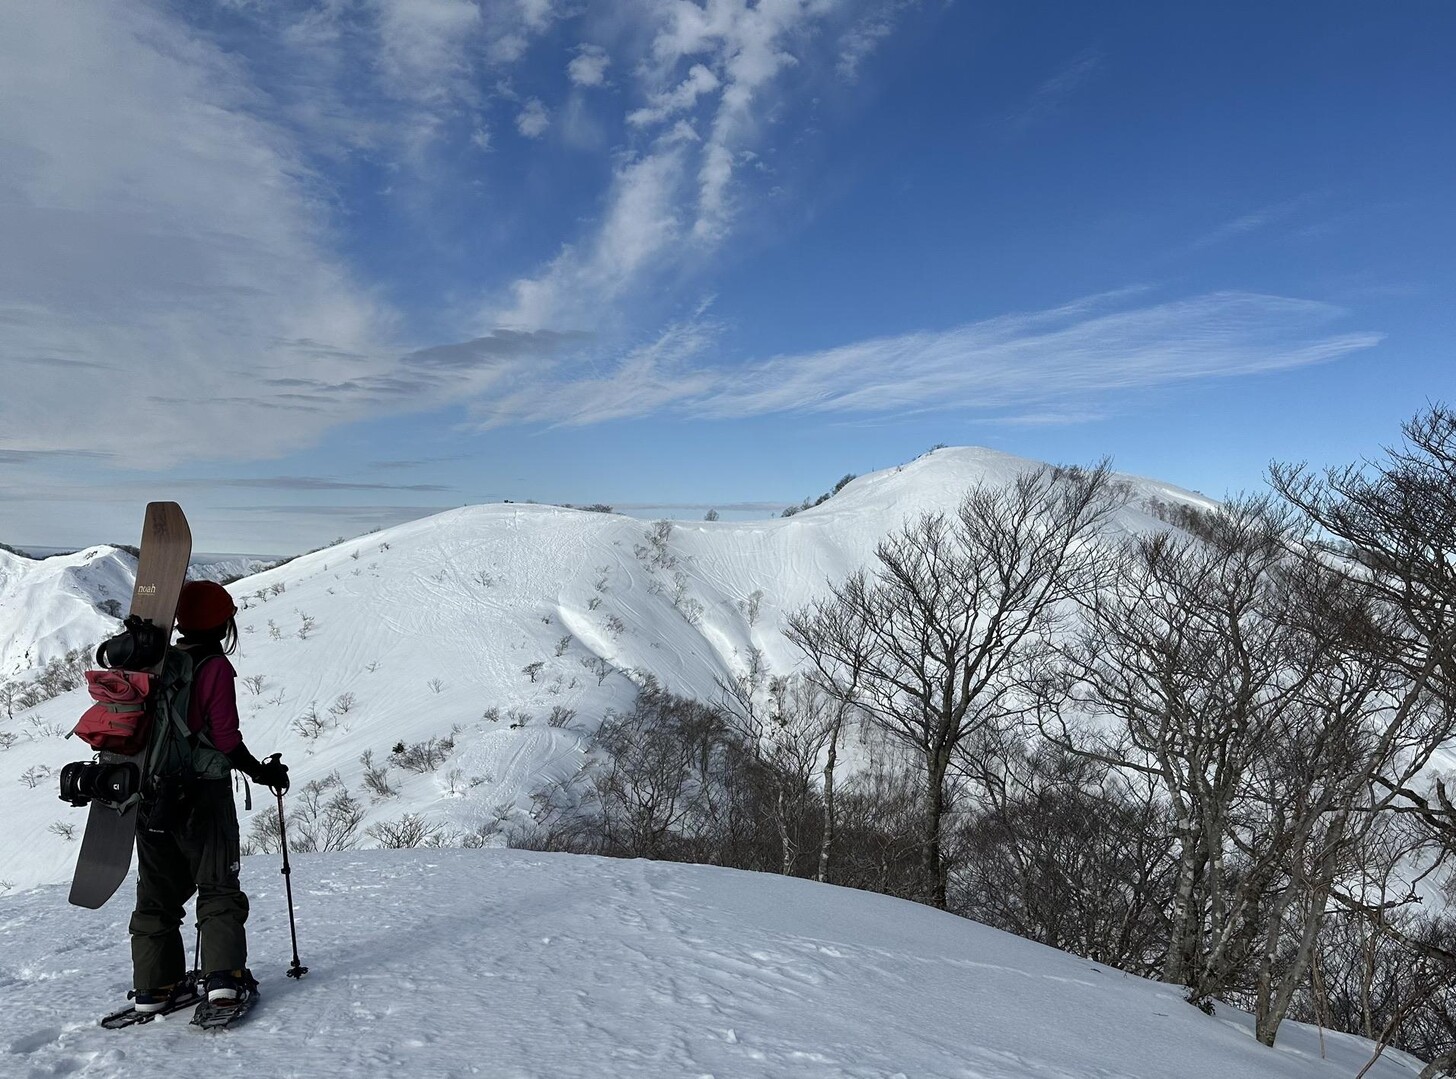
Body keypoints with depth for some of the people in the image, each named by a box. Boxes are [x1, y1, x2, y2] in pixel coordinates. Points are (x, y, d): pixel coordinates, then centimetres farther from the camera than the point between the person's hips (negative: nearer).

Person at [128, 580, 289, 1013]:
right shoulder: (215, 666, -13)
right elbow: (225, 736, -17)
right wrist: (260, 771, -4)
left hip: (152, 796, 6)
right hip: (203, 794, -6)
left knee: (158, 891, 15)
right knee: (219, 886, 4)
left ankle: (153, 986, 17)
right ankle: (224, 976, -3)